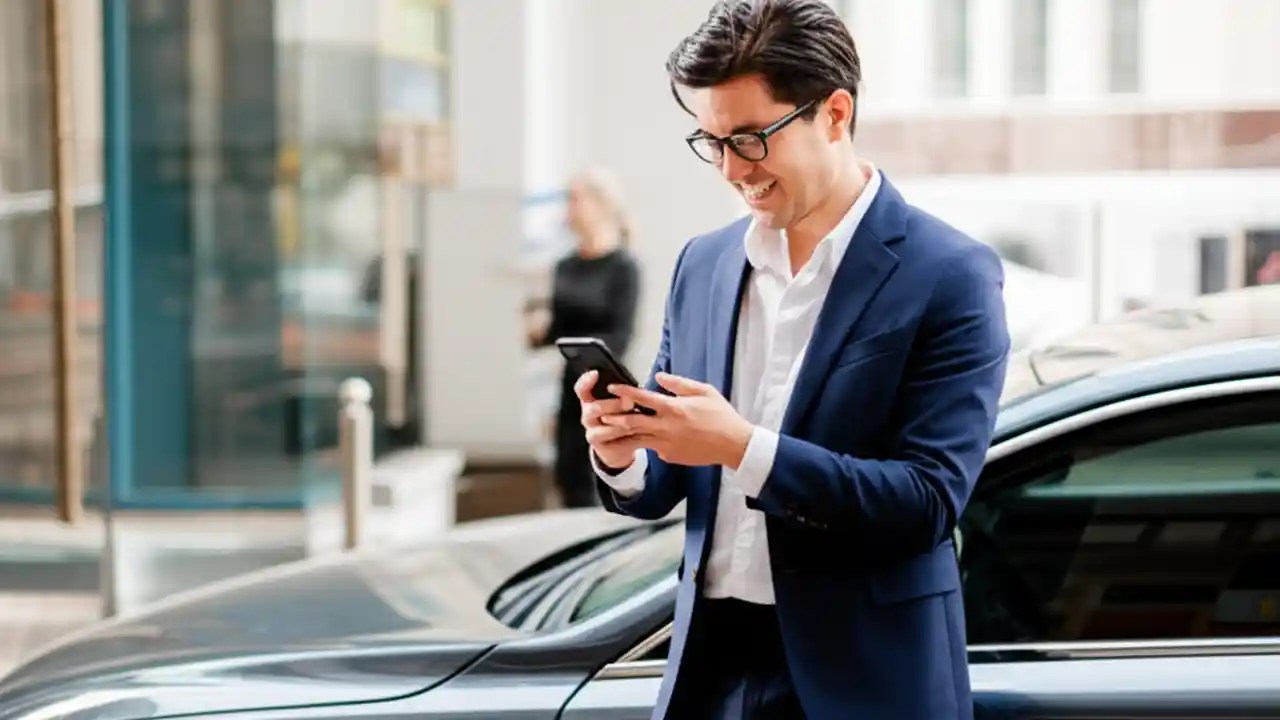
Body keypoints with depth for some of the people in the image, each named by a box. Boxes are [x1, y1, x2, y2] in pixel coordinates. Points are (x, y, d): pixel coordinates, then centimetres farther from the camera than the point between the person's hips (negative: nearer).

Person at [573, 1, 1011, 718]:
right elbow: (662, 487, 12)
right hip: (712, 661, 5)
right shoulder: (703, 264, 8)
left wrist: (744, 448, -24)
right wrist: (625, 457, -11)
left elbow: (929, 500, -16)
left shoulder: (951, 276, -10)